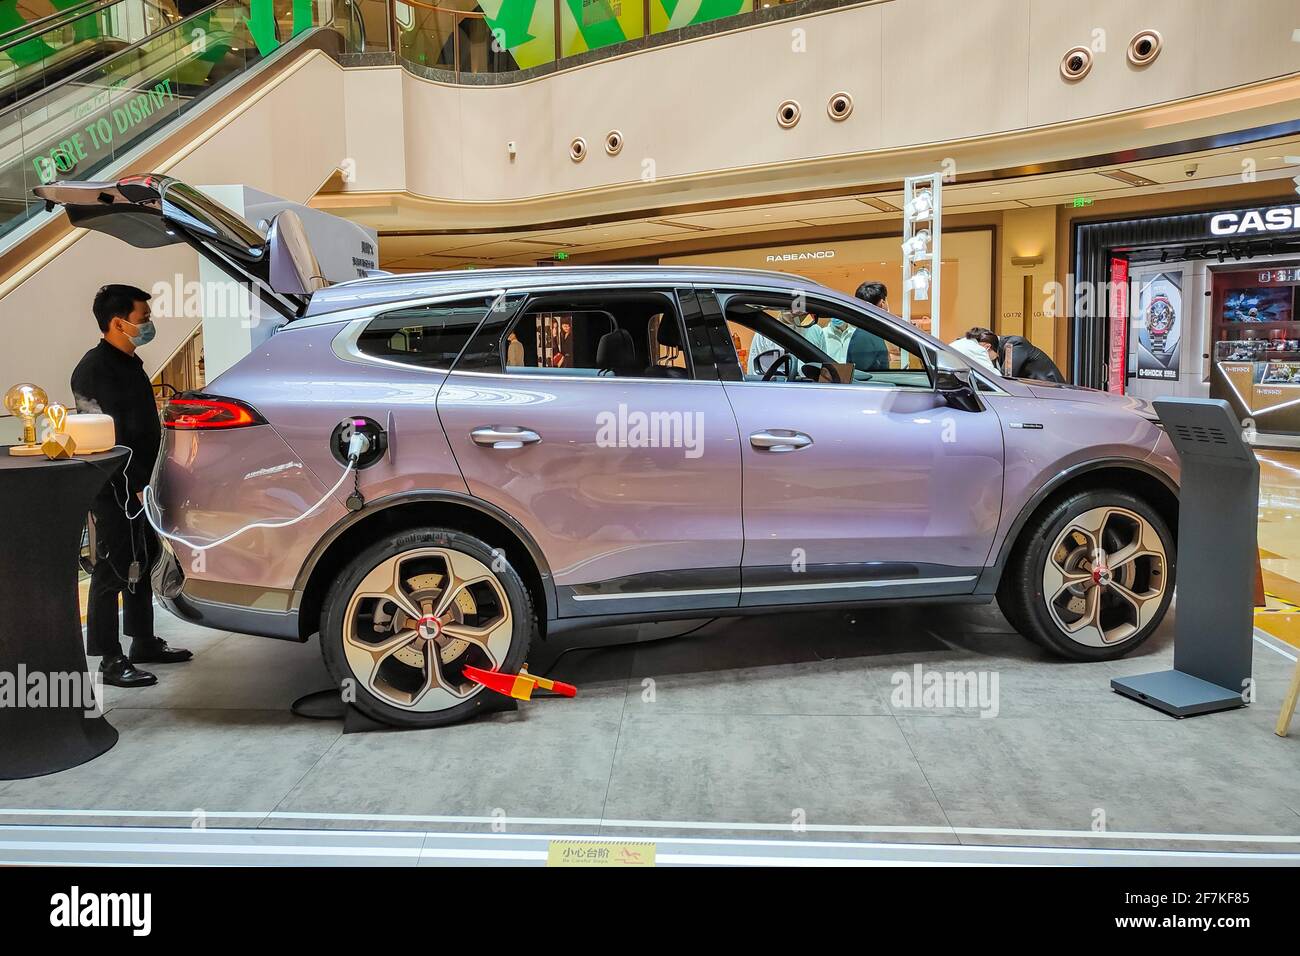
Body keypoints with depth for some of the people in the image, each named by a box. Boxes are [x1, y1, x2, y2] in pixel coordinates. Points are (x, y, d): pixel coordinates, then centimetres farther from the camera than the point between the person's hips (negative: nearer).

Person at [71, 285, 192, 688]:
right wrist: (138, 484, -21)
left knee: (142, 564, 16)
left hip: (140, 484, 10)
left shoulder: (129, 363, 15)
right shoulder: (95, 368, -15)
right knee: (113, 570, -4)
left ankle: (144, 641, 28)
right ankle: (111, 661, 2)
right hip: (114, 488, -10)